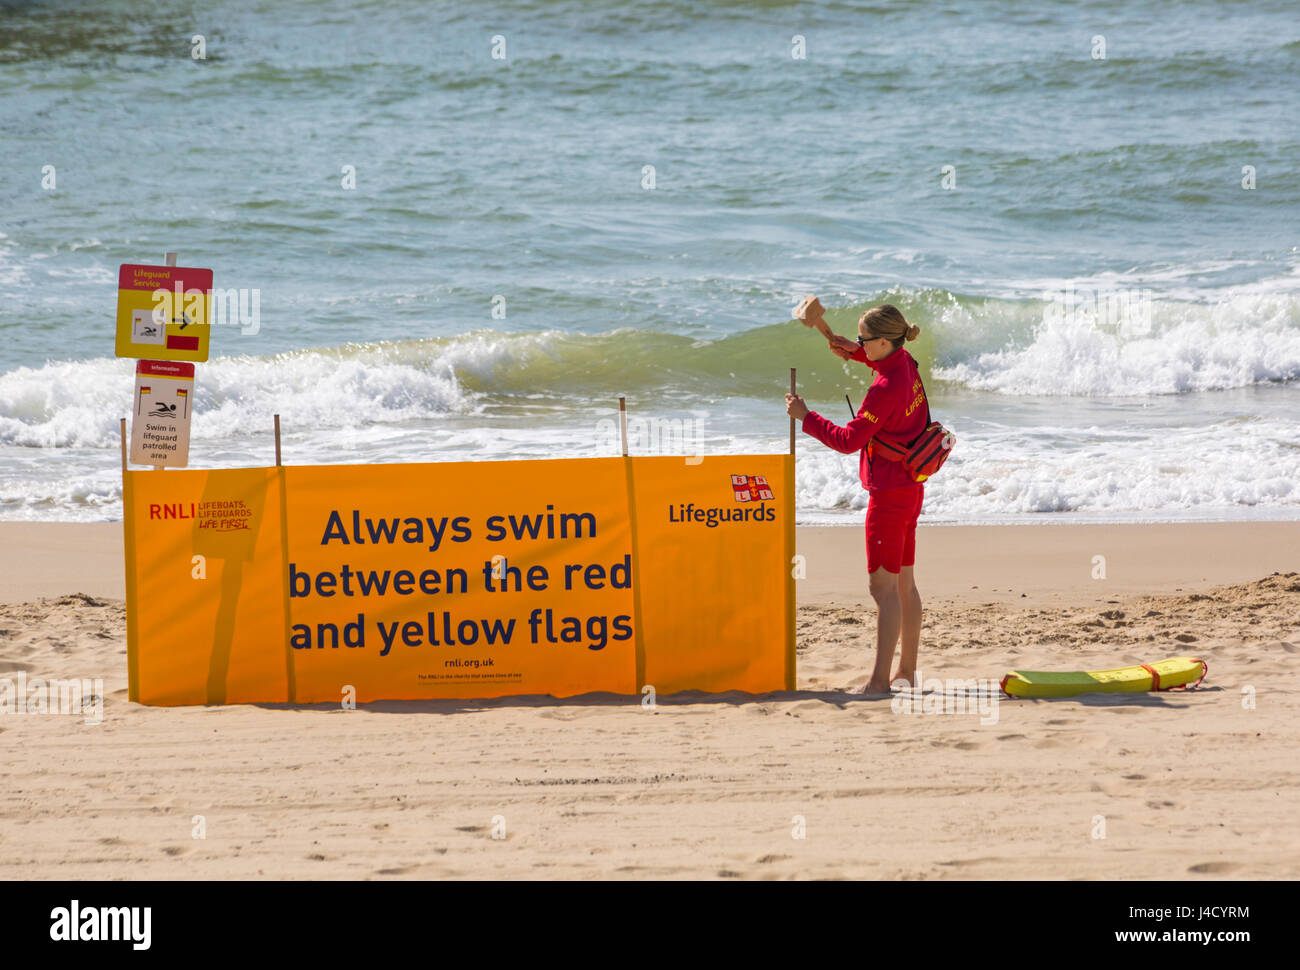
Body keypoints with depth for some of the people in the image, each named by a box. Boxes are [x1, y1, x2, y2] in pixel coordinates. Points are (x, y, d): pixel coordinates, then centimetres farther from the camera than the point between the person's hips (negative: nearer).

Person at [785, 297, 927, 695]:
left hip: (889, 493, -10)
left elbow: (848, 440, -20)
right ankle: (907, 670, 23)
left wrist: (805, 416, -11)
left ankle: (880, 678, -12)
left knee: (883, 586, -10)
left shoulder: (886, 388, -23)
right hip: (910, 488, 10)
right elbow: (861, 354, 26)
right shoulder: (905, 363, 4)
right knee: (904, 584, 16)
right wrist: (823, 328, 12)